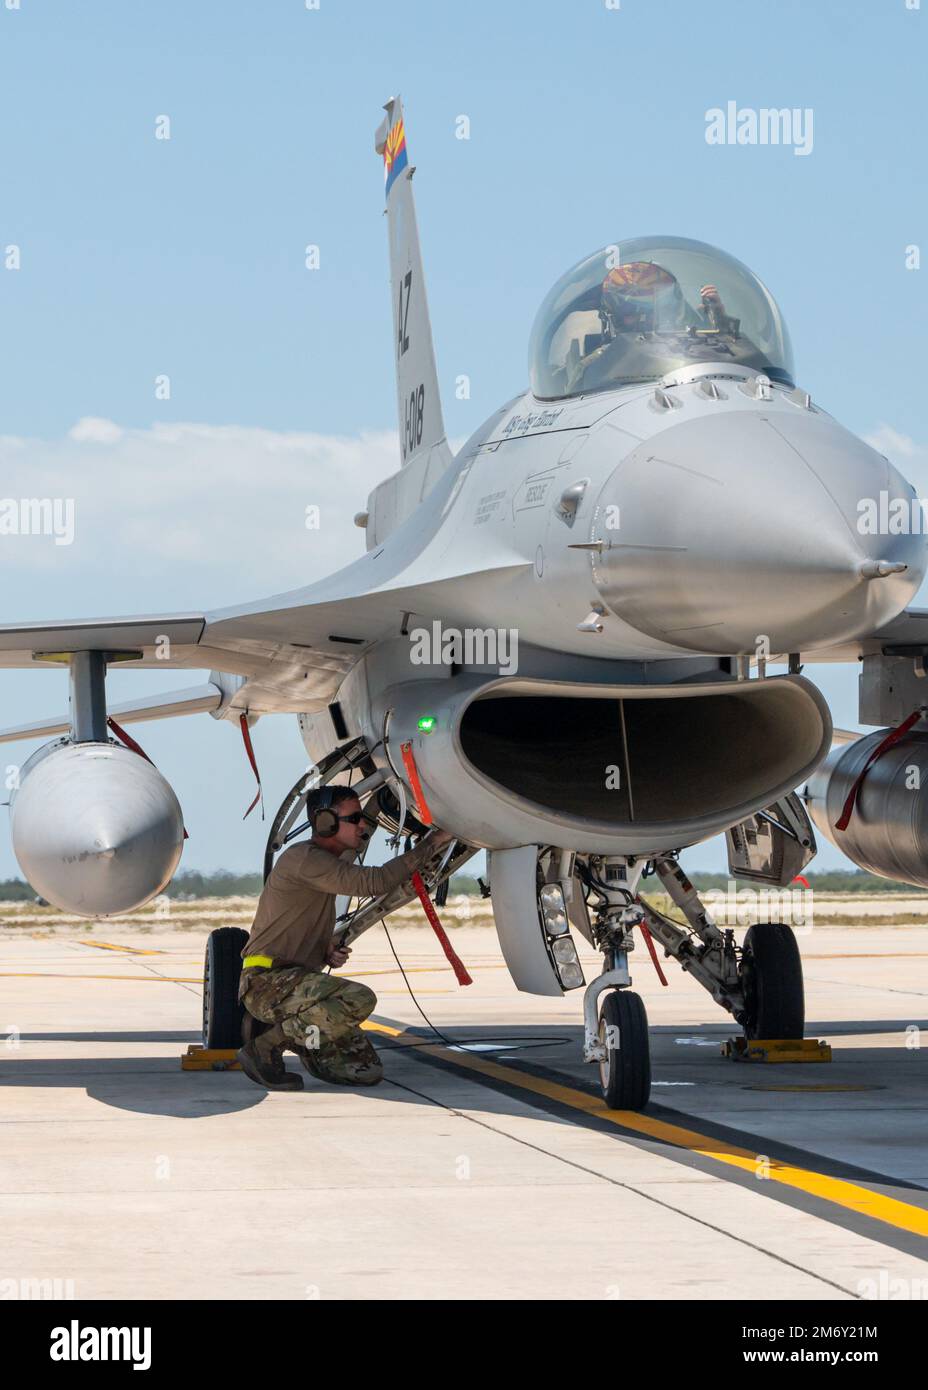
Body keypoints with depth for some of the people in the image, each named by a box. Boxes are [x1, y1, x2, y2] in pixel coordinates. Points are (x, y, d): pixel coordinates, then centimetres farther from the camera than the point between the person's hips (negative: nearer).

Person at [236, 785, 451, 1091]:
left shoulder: (325, 863, 18)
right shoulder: (302, 858, -14)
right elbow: (372, 882, -24)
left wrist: (329, 953, 4)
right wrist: (432, 843, -20)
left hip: (296, 980, 9)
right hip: (267, 982, -9)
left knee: (367, 1072, -4)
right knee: (359, 1000, -33)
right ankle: (266, 1046, -18)